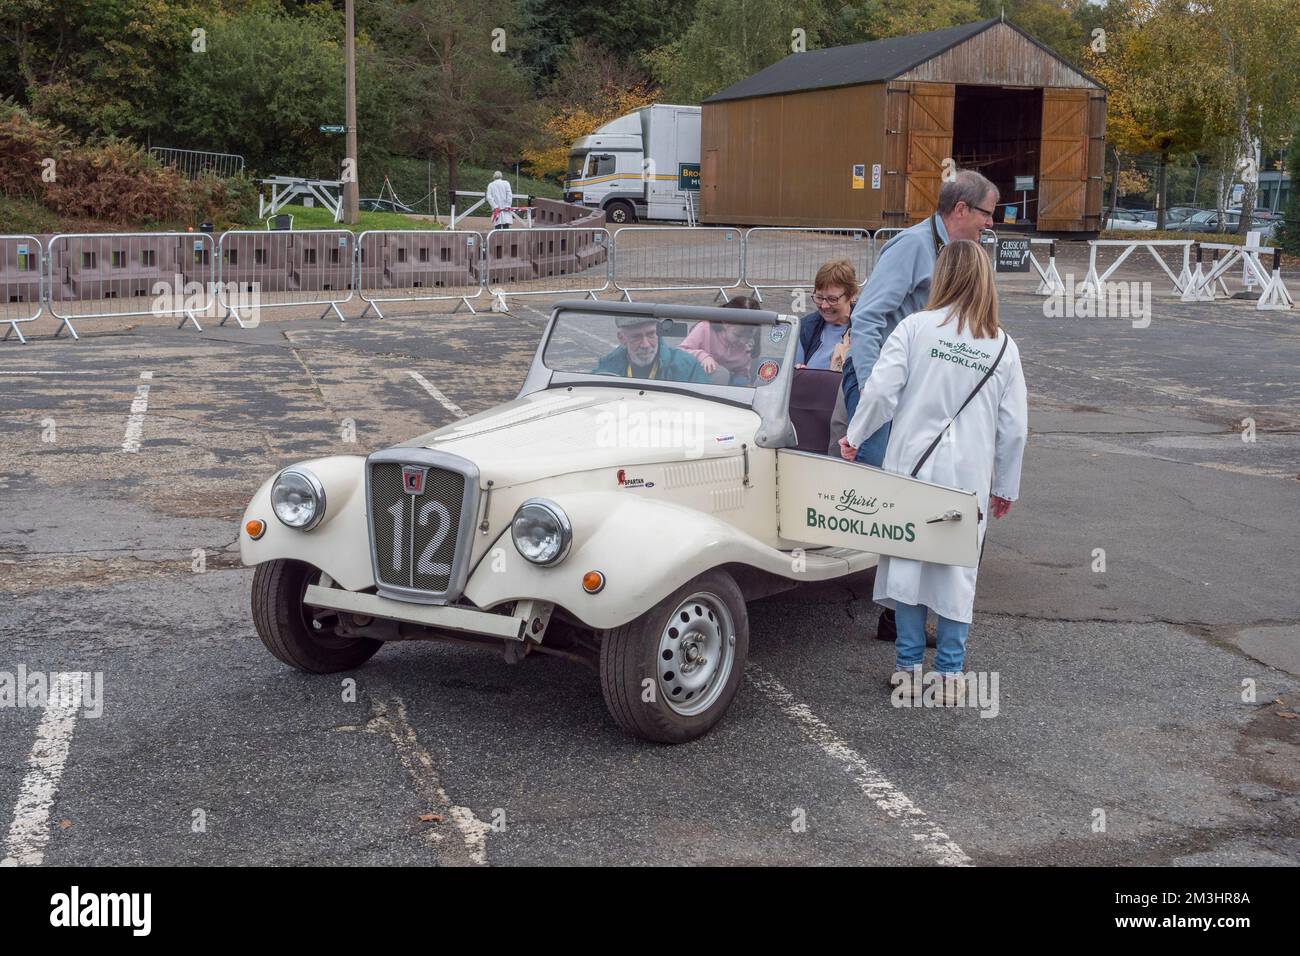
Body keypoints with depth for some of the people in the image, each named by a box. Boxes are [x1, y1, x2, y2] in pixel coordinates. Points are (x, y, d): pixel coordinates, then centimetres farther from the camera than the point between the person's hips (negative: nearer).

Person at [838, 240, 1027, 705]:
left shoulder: (917, 327, -6)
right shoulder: (1003, 346, 3)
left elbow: (880, 390, -10)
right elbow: (1014, 427, 5)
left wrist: (855, 436, 6)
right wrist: (1005, 487, 15)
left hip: (912, 464, -1)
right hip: (968, 476, 2)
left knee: (906, 563, 8)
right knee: (957, 569, 9)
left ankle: (909, 667, 12)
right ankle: (950, 673, 13)